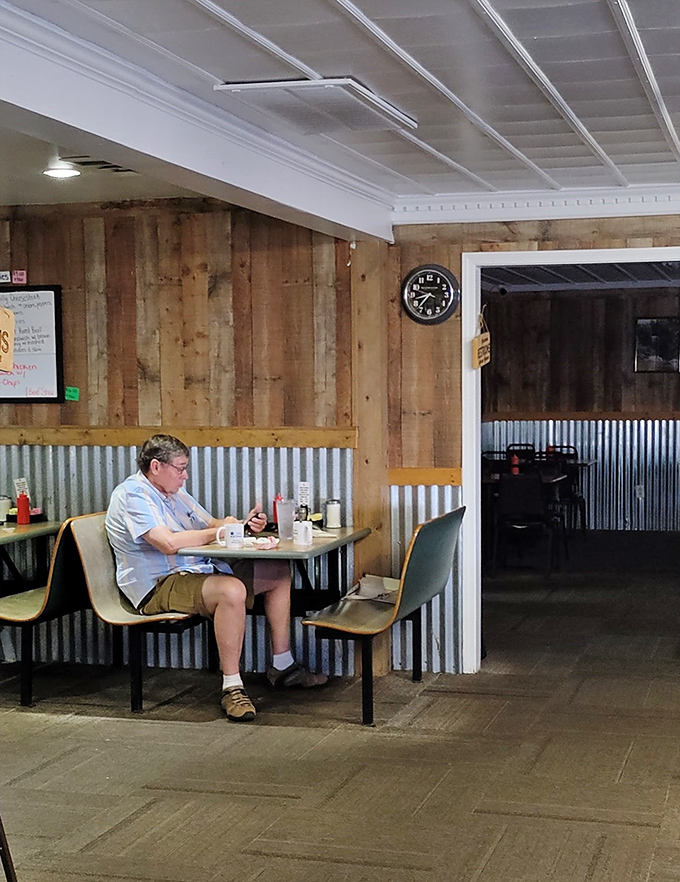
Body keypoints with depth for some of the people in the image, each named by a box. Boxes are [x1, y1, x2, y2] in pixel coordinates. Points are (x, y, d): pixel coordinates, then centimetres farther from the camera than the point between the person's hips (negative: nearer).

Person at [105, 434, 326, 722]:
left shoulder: (174, 492, 18)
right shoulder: (133, 495, -14)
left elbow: (211, 524, 23)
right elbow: (168, 543, -28)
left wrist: (244, 524, 1)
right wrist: (218, 531, -14)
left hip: (198, 571, 11)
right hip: (160, 586, -11)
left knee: (278, 572, 10)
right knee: (231, 590, -39)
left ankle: (282, 666, 14)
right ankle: (231, 688, -30)